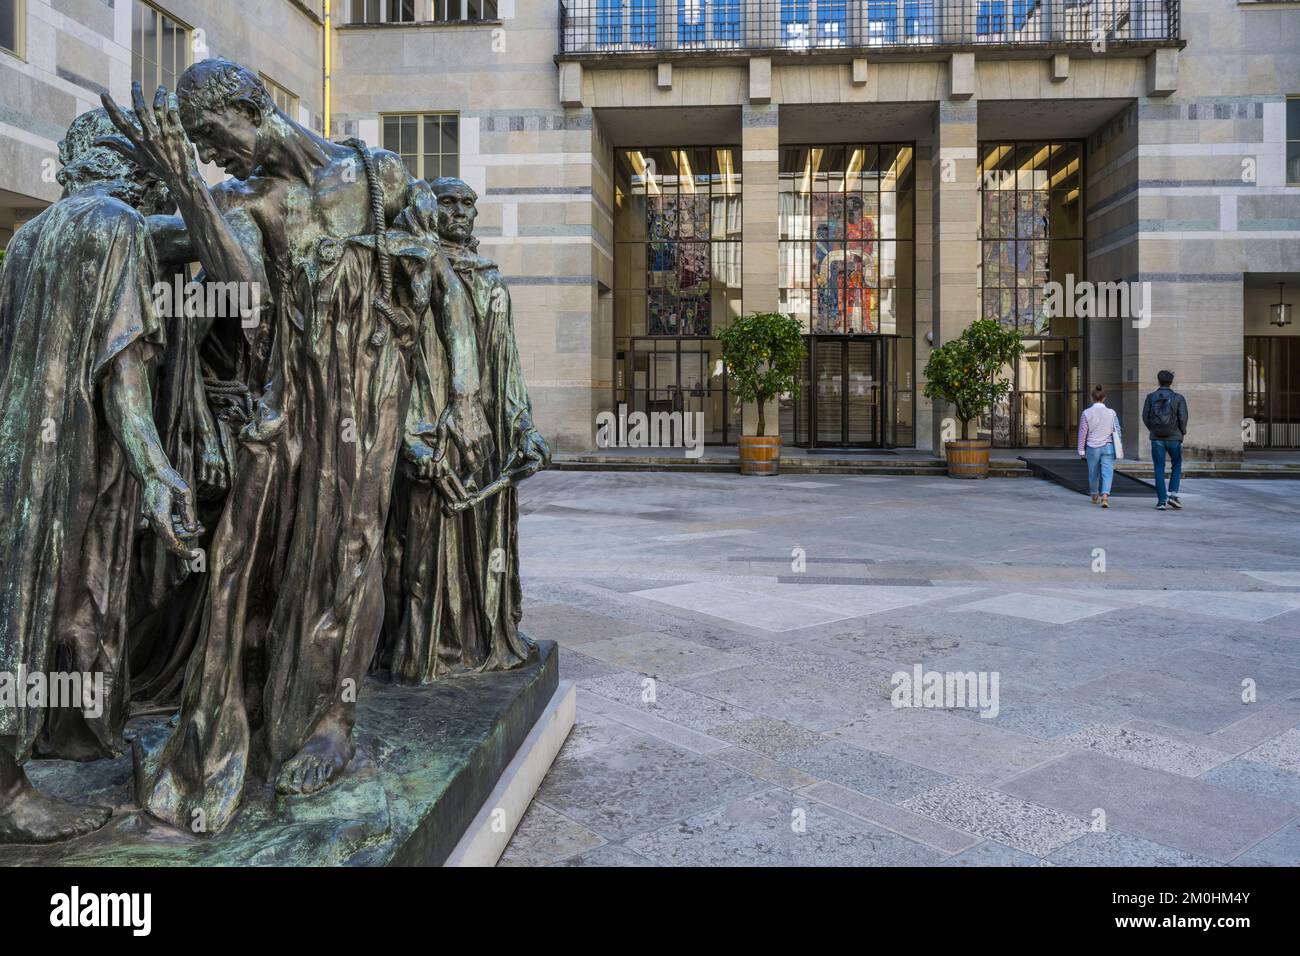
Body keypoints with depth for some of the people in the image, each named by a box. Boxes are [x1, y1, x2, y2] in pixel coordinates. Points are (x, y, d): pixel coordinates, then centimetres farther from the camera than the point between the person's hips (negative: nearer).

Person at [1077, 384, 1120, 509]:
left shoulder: (1086, 413, -5)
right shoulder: (1111, 413, -2)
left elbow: (1082, 433, -3)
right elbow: (1117, 431, 4)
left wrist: (1081, 450, 4)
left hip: (1092, 447, 1)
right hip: (1108, 447, 0)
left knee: (1093, 473, 16)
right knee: (1107, 473, -2)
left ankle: (1094, 496, 34)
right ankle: (1105, 495, -22)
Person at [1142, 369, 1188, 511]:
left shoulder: (1151, 397, 1)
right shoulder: (1178, 398, -3)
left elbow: (1145, 417, -2)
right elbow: (1183, 418, -9)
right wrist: (1183, 431, 9)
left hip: (1156, 438, 1)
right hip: (1174, 438, -1)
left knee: (1159, 470, 5)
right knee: (1177, 466, 18)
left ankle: (1162, 501, 2)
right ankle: (1172, 494, 4)